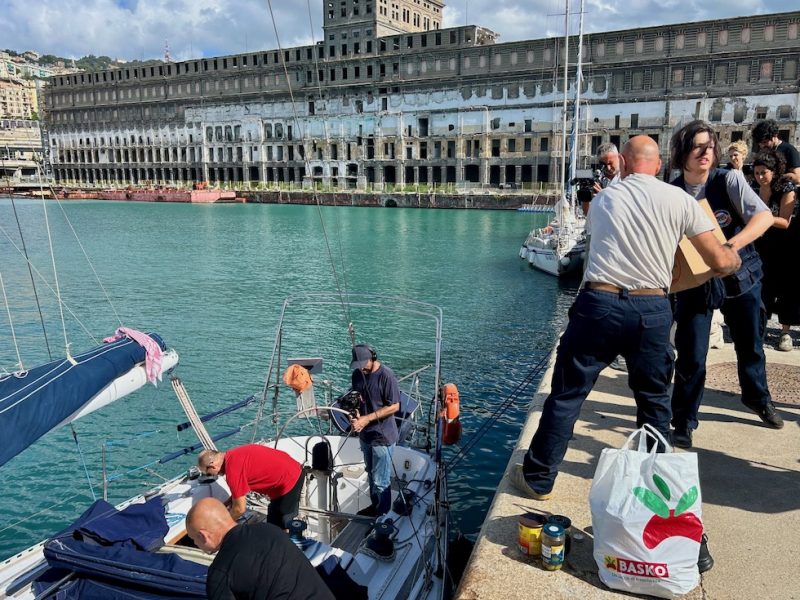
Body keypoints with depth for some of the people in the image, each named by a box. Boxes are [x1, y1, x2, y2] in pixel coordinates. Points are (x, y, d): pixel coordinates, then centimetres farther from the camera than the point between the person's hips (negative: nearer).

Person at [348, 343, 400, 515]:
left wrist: (367, 419, -21)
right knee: (371, 475, 22)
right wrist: (355, 416, -10)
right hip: (365, 434, 7)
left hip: (382, 436, -7)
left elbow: (394, 406, -18)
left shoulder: (386, 375, -20)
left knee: (381, 481, 0)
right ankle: (374, 508, 39)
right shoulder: (357, 374, 0)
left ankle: (383, 516, 16)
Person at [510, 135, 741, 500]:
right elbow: (720, 261, 4)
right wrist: (734, 258, 29)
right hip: (652, 309, 1)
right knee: (654, 399, 20)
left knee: (567, 395, 7)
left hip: (599, 304, 0)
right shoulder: (679, 200, 4)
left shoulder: (603, 199, 9)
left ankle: (538, 479, 16)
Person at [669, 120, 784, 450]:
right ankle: (684, 423, 11)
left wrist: (733, 244, -38)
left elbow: (764, 216, -22)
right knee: (691, 355, -6)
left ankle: (758, 398, 47)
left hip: (740, 275, 1)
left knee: (750, 343, 20)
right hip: (694, 280, -1)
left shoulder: (729, 179, -11)